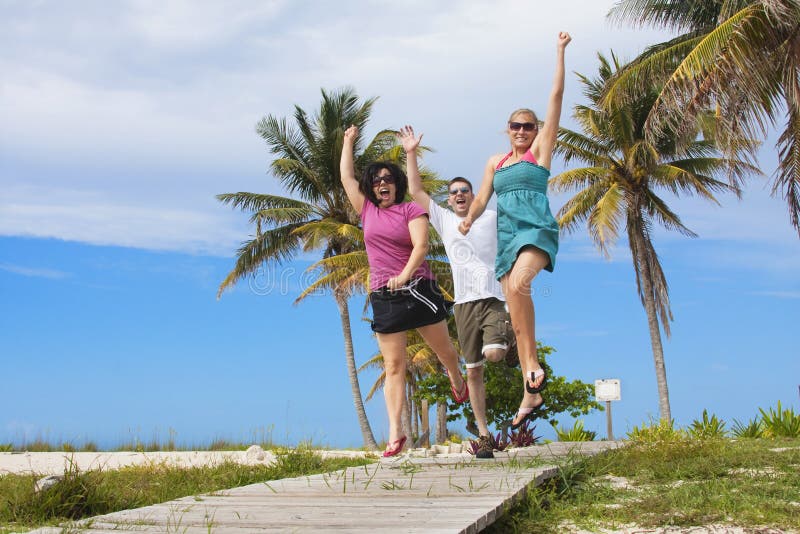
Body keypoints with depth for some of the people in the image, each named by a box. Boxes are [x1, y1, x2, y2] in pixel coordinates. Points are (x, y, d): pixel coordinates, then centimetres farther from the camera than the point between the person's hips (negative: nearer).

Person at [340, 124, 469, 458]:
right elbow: (346, 176, 17)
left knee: (443, 349, 12)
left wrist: (405, 274, -24)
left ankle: (457, 380, 47)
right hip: (383, 297, 2)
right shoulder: (367, 211, 12)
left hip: (417, 289, -2)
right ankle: (395, 433, -5)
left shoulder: (411, 210, 1)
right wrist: (349, 141, 24)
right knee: (393, 366, -2)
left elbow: (421, 245, -12)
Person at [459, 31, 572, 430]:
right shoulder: (495, 162, 19)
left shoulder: (539, 150, 7)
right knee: (516, 313, 0)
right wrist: (469, 220, -8)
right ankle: (531, 393, 4)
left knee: (518, 284, -34)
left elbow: (556, 97, 4)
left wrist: (560, 52, 4)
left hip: (537, 229, -5)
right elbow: (483, 197, 14)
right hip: (506, 235, 6)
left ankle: (533, 363, -22)